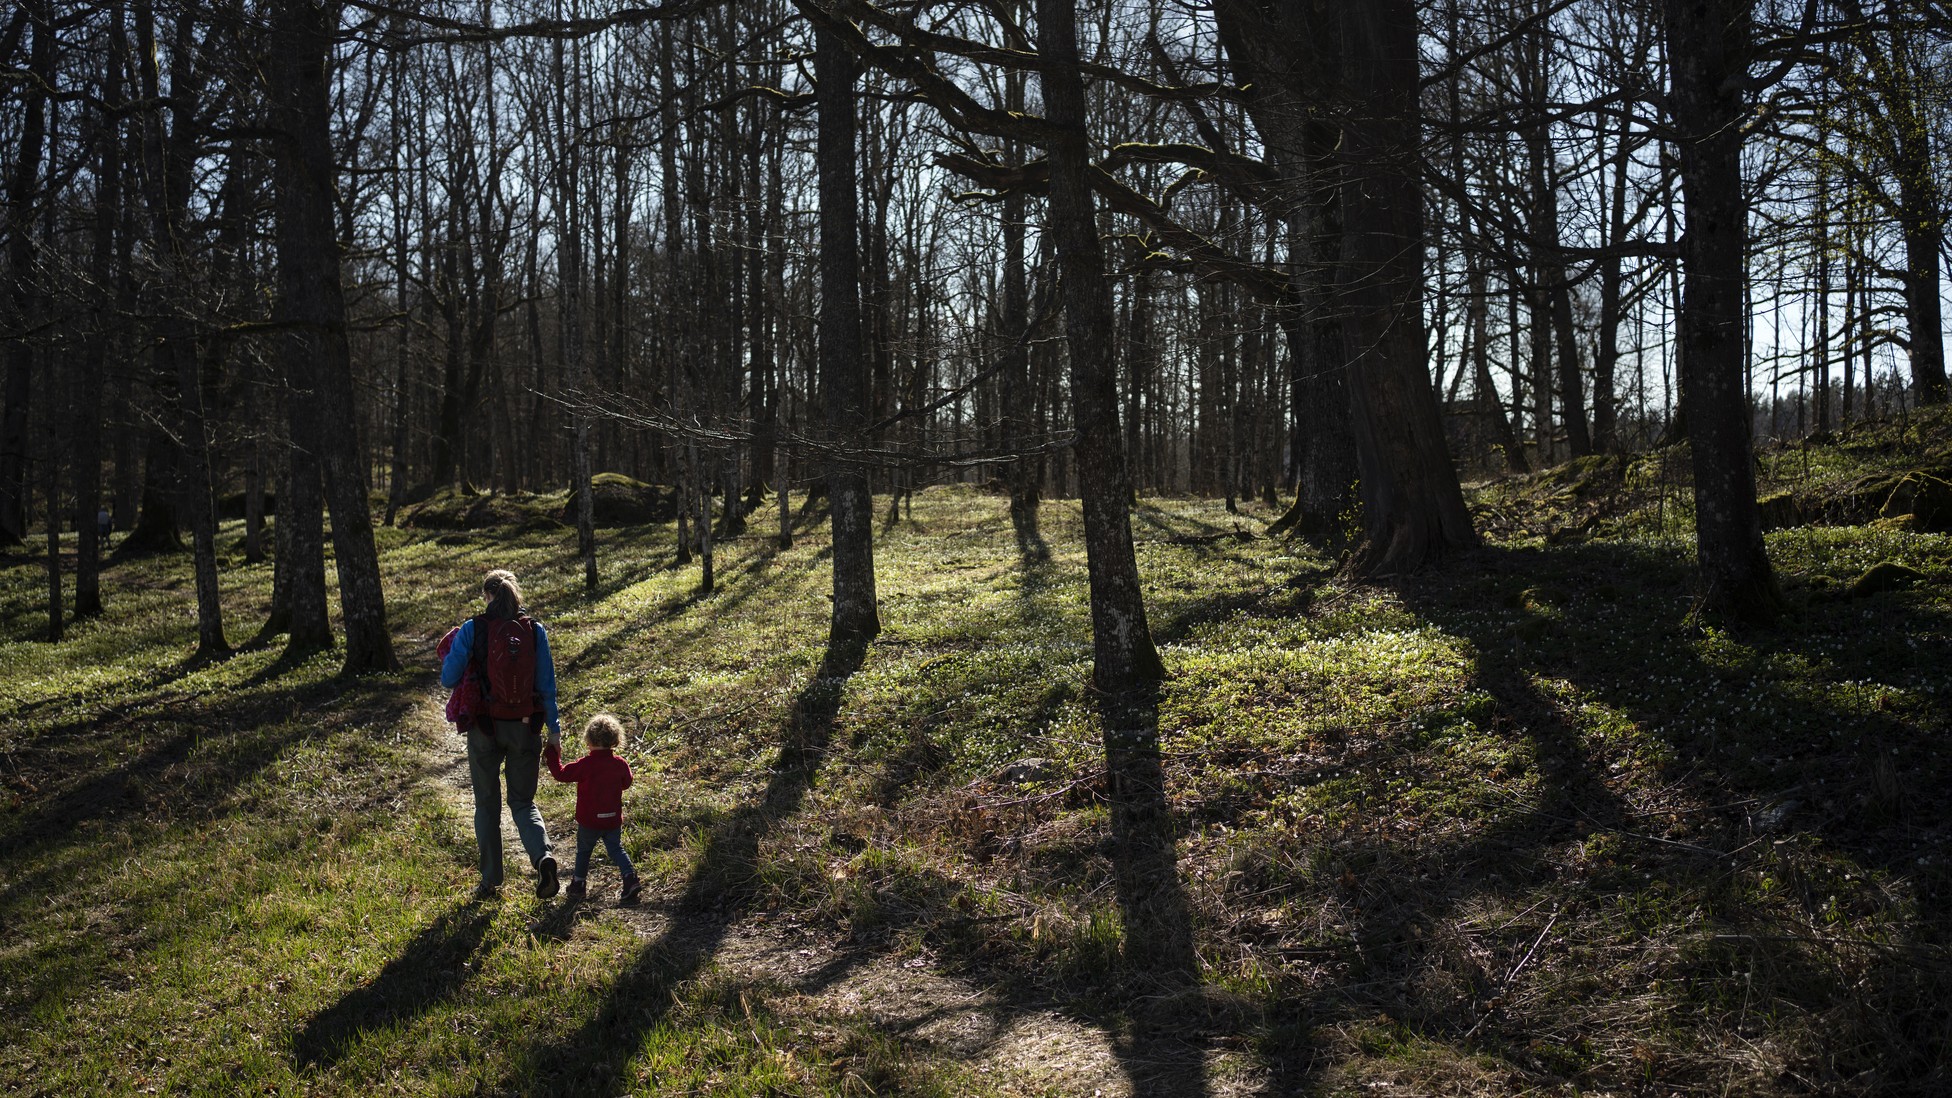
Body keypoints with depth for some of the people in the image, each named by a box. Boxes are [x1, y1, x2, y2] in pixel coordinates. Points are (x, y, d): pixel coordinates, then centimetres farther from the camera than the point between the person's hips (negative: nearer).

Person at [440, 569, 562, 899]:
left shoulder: (472, 629, -7)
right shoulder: (535, 630, -2)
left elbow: (449, 680, -3)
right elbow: (546, 684, 0)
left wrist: (449, 654, 18)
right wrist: (554, 727, 8)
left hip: (485, 728, -1)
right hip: (526, 727, 2)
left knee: (487, 803, 14)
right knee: (523, 800, 13)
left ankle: (490, 881, 17)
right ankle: (543, 856, -14)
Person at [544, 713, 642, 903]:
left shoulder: (585, 765, -17)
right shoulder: (621, 765, -5)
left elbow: (560, 774, -8)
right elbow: (626, 783, 13)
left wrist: (553, 754, 4)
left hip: (589, 821, -3)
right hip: (613, 820, 3)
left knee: (583, 851, 17)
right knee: (616, 849, 14)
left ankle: (578, 884, 29)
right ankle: (630, 877, -6)